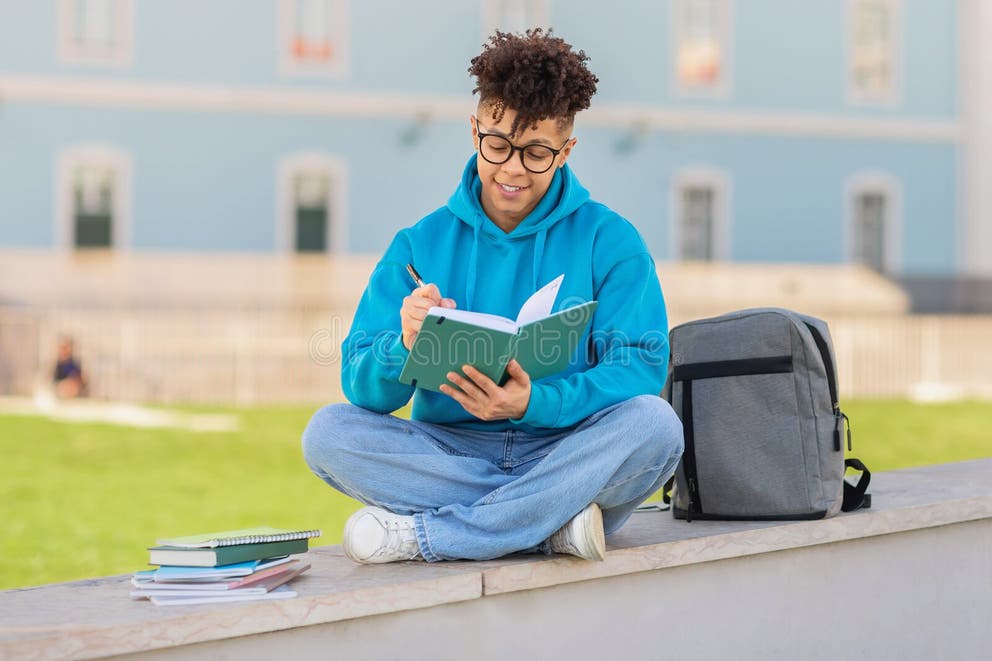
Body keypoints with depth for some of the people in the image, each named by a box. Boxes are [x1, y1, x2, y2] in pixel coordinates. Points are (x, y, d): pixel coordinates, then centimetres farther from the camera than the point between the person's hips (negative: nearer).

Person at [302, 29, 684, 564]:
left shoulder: (610, 242, 3)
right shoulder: (420, 245, 8)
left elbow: (641, 368, -9)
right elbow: (363, 387, 0)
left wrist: (534, 403, -26)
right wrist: (404, 347, -24)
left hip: (567, 454, -1)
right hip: (450, 451, 1)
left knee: (653, 422, -32)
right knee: (328, 431, -24)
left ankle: (418, 534, -28)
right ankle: (553, 522, -27)